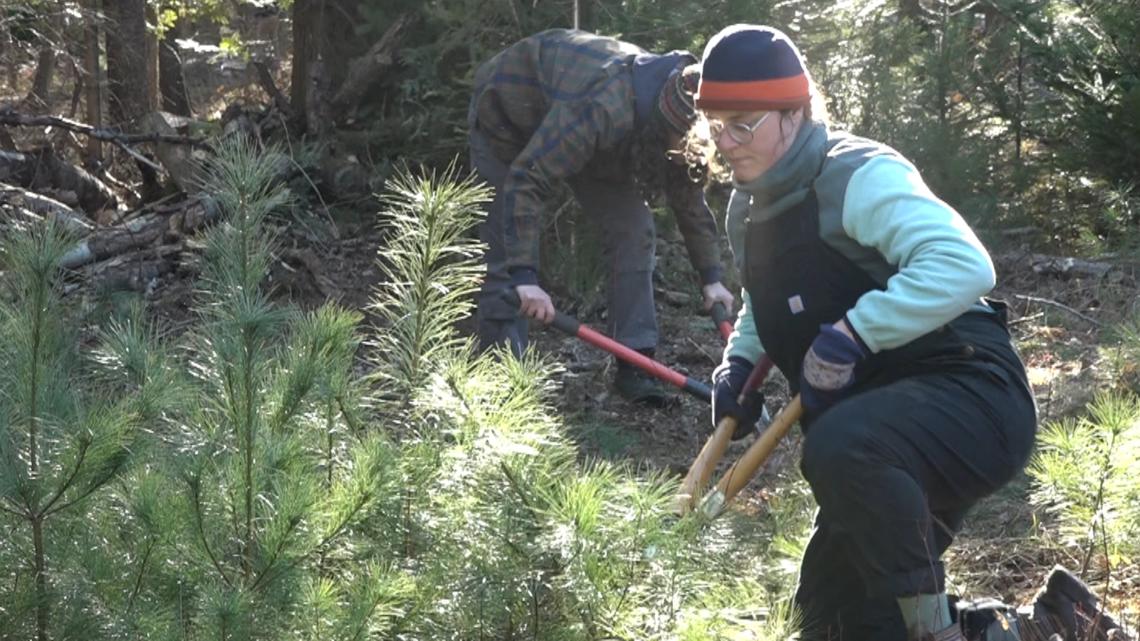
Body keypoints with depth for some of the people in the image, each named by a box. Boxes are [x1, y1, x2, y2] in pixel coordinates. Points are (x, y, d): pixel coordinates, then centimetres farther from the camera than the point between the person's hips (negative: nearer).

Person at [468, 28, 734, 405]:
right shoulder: (603, 107, -44)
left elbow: (690, 197, -4)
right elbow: (526, 180, -45)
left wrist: (711, 278, -4)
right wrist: (525, 276, -49)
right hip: (507, 116, -6)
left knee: (633, 229, -7)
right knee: (507, 255, -12)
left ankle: (635, 365, -4)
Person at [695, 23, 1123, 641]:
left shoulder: (858, 176, -18)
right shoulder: (748, 210, 9)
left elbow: (963, 266, -33)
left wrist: (853, 333, -34)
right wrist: (740, 360, 10)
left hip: (972, 398, -10)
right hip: (878, 452, 10)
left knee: (842, 447, -42)